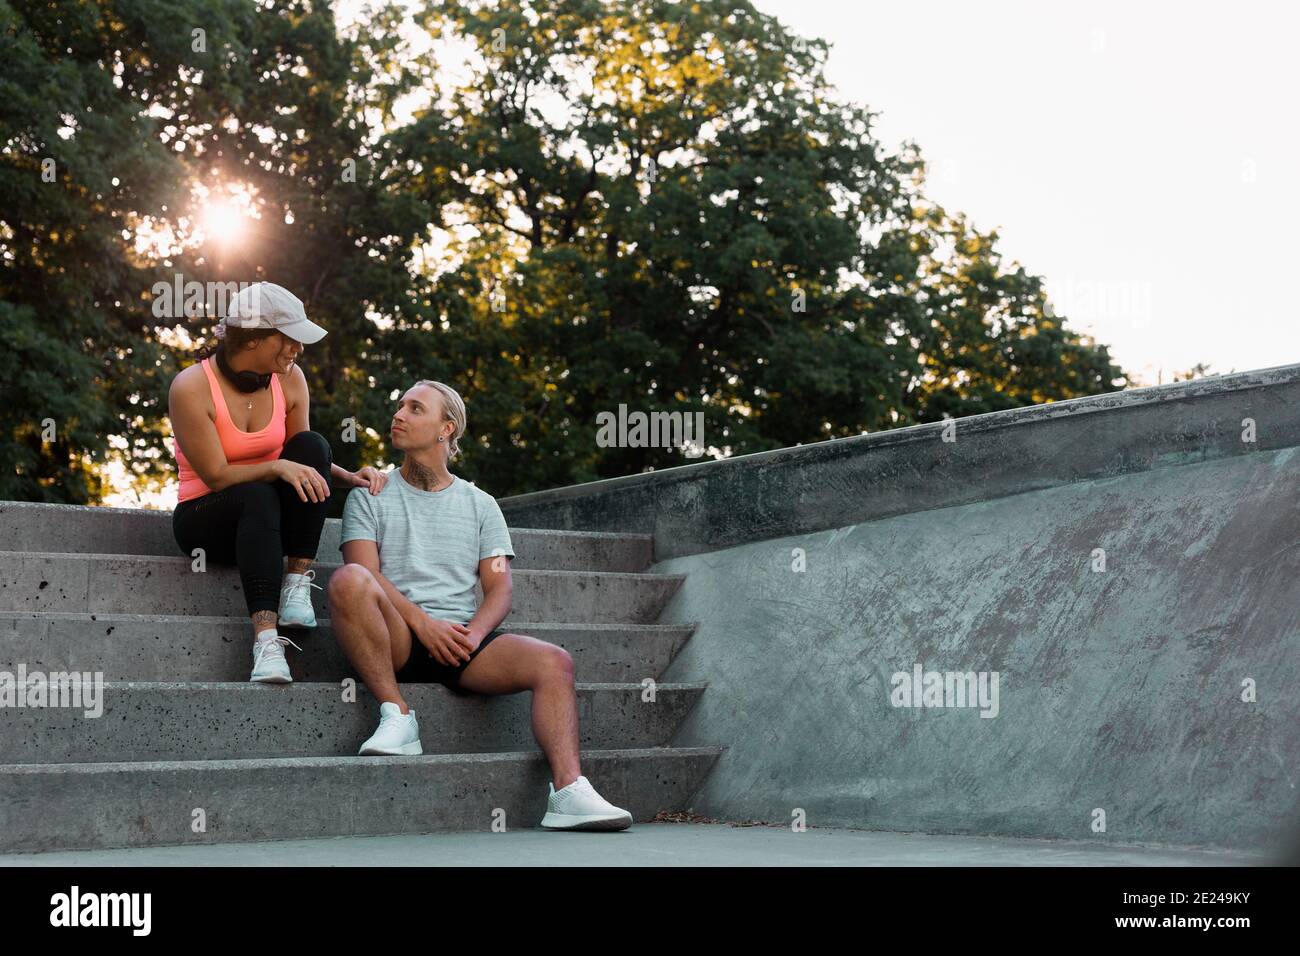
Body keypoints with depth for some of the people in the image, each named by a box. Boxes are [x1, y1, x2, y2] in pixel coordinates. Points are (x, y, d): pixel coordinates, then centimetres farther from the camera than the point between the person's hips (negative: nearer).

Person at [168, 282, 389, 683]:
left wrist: (349, 476, -11)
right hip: (204, 516, -5)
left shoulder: (290, 379, -2)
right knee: (257, 496, -39)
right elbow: (217, 476, -17)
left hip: (268, 516, 5)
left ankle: (298, 582, -26)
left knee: (311, 445, -23)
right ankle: (265, 633, -51)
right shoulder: (191, 388, -18)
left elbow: (305, 459, 7)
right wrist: (277, 468, -31)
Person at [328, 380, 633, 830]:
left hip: (461, 637, 2)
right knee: (348, 581, -34)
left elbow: (499, 588, 10)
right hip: (397, 640, -2)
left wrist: (474, 633, -12)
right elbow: (365, 574, -2)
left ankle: (568, 792, -35)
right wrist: (422, 622, -18)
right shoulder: (370, 496, 14)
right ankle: (397, 716, -25)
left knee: (554, 662, -25)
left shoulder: (480, 505, 19)